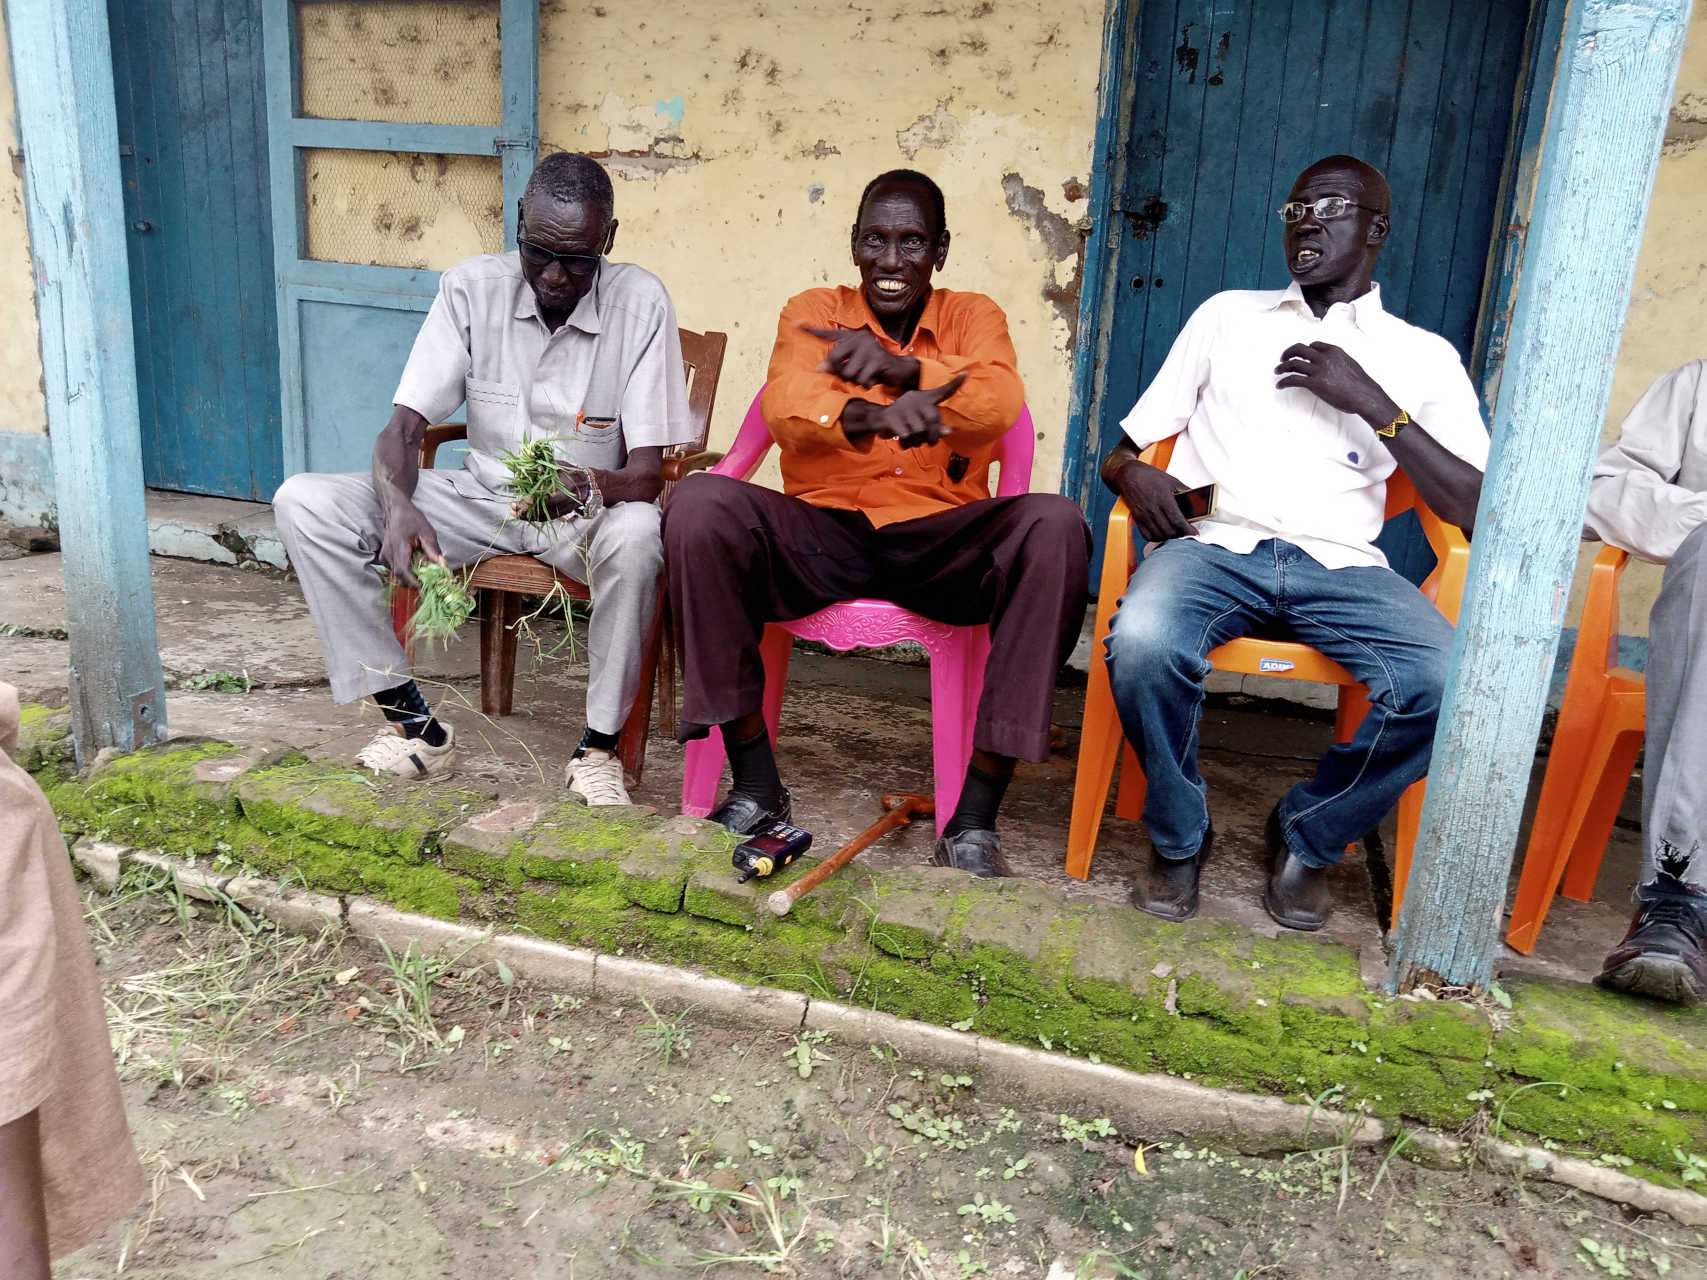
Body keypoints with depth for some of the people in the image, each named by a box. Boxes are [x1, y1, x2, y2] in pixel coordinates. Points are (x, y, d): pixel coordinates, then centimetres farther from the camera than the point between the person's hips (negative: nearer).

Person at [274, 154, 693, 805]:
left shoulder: (640, 303, -14)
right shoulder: (472, 287, -7)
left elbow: (647, 474, -17)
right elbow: (402, 428, -9)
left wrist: (590, 486, -41)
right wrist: (398, 505, -32)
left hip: (587, 511, -3)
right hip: (482, 497, 3)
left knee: (636, 535, -40)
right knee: (301, 502, -14)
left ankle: (599, 745, -19)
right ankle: (413, 721, -9)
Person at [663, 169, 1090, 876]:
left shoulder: (973, 316, 12)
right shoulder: (812, 311, 10)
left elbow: (999, 404, -11)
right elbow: (783, 407, -13)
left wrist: (898, 365, -29)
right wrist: (872, 415, -34)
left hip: (939, 538, 0)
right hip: (820, 534, 0)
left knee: (1055, 525, -29)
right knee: (699, 503, -27)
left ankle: (974, 820, -27)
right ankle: (756, 788, -20)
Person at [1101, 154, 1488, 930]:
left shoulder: (1423, 357, 16)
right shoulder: (1228, 315, 21)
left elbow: (1473, 509, 3)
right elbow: (1122, 449, 19)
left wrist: (1372, 402, -5)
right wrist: (1132, 473, -7)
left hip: (1340, 565, 1)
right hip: (1215, 544, 0)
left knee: (1448, 682, -29)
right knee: (1143, 642, -35)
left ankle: (1308, 836, 1)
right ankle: (1178, 838, -5)